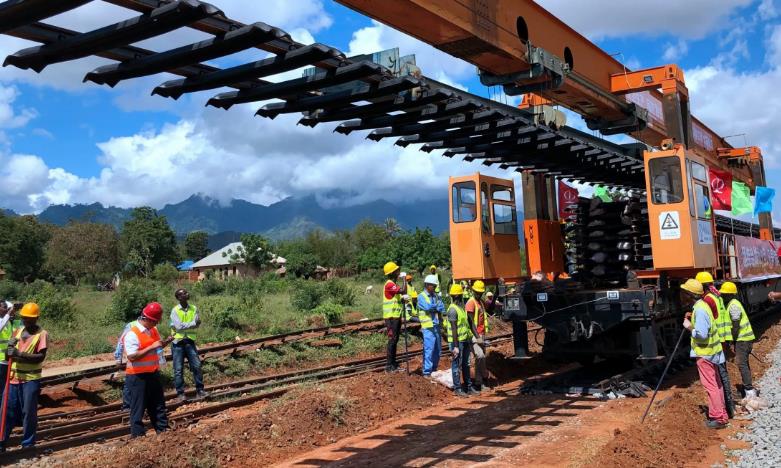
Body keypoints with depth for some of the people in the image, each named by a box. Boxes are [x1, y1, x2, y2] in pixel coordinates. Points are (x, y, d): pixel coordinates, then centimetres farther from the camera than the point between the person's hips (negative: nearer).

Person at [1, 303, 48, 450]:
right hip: (14, 377, 5)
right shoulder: (17, 331, 11)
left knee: (29, 412, 2)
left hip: (31, 379, -5)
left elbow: (41, 356, -16)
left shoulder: (42, 334, -7)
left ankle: (28, 444, 12)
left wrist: (20, 354, -25)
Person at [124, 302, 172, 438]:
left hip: (153, 373, 8)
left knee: (158, 404, 15)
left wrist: (166, 341, 0)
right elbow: (132, 357, -27)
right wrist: (151, 347, -28)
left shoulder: (153, 330, 6)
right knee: (138, 407, 1)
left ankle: (163, 430, 25)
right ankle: (138, 435, 9)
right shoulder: (132, 334, -19)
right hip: (138, 377, -8)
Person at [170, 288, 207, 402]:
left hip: (190, 341, 3)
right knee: (178, 369, 1)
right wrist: (192, 323, -12)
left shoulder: (193, 309, 4)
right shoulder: (175, 310, -5)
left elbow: (197, 325, -6)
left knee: (197, 366, -1)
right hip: (178, 342, -3)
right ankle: (180, 393, 9)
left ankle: (199, 390, 7)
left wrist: (184, 326, -18)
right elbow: (179, 326, -16)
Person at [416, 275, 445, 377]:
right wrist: (436, 306, -4)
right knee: (429, 349, -8)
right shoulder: (421, 296, -3)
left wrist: (432, 307, -12)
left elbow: (442, 308, 3)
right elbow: (427, 307, -19)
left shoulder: (436, 296, 14)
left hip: (437, 325, 6)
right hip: (428, 326, -6)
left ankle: (434, 369, 23)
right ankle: (427, 371, -3)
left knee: (437, 349, 11)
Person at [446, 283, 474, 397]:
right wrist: (455, 346, -21)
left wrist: (470, 340, 19)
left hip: (465, 340, 9)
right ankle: (457, 389, 5)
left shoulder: (462, 306, 13)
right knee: (457, 365, -1)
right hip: (457, 341, -9)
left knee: (466, 364, 15)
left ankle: (468, 386, 24)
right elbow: (454, 329, -20)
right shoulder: (453, 309, -16)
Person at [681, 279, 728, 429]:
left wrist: (689, 327, -13)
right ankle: (722, 415, 24)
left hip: (704, 353, -10)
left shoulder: (699, 310, -21)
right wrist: (692, 319, 9)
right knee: (716, 383, 15)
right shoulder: (701, 306, 10)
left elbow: (701, 334, -27)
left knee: (710, 385, -4)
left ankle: (717, 418, 1)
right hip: (711, 351, 10)